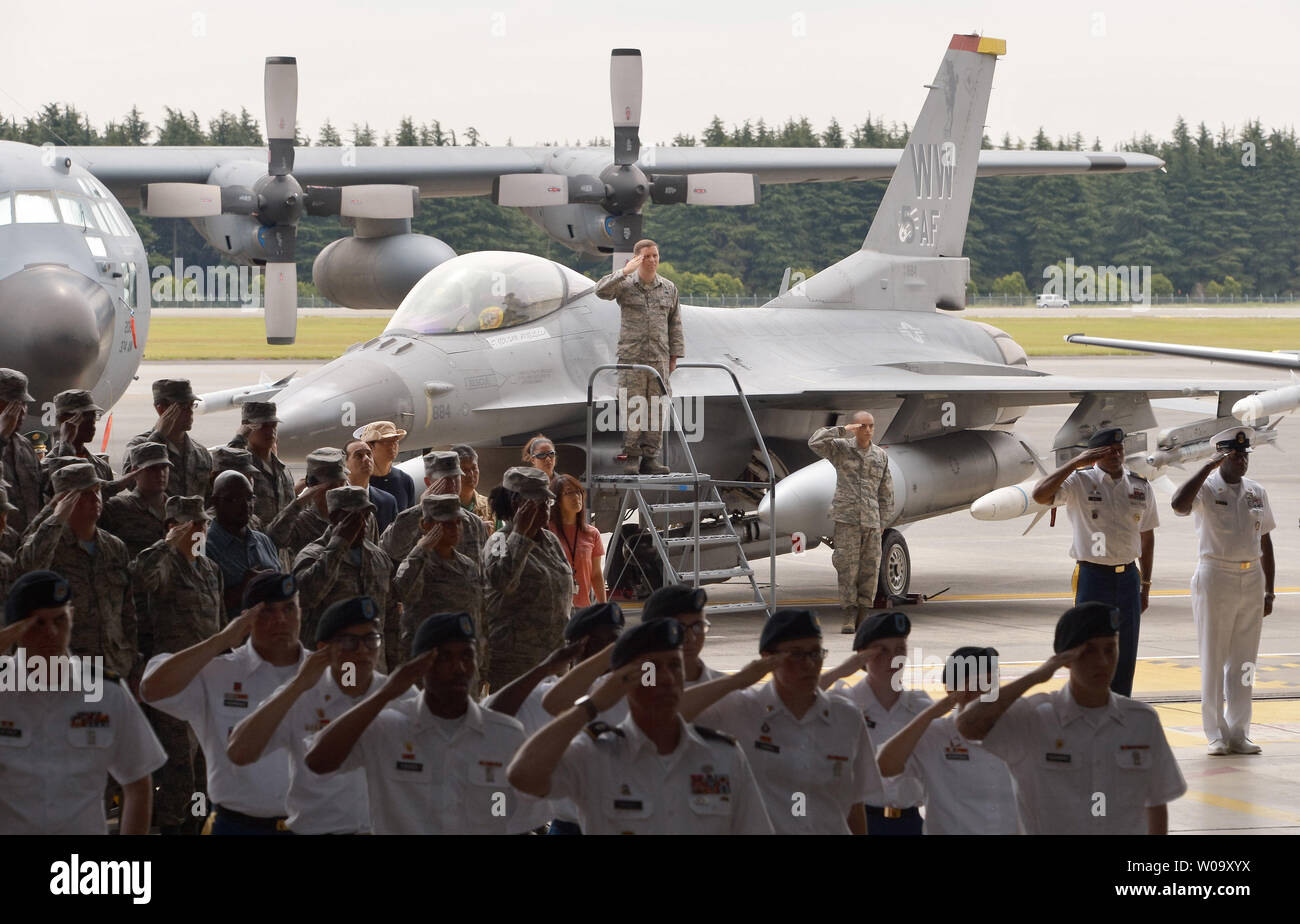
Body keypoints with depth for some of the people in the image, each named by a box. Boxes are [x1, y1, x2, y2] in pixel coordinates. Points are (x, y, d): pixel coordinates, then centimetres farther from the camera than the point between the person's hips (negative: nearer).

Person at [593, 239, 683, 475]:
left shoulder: (669, 289, 12)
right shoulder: (625, 285, 1)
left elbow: (675, 324, 16)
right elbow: (601, 291, -17)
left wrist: (674, 355, 12)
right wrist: (625, 272, -22)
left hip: (659, 359, 3)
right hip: (631, 358, -3)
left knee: (656, 410, 2)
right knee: (632, 408, -4)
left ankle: (650, 457, 6)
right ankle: (631, 457, 0)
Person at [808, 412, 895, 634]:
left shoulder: (881, 456, 11)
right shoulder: (841, 449, 4)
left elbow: (885, 492, 15)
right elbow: (815, 443, -13)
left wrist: (882, 522, 9)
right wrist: (842, 431, -13)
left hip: (871, 520, 3)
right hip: (846, 519, -3)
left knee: (869, 569, 1)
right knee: (847, 568, -5)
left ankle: (863, 617, 8)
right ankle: (849, 617, -1)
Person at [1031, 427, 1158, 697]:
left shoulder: (1140, 487, 7)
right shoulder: (1080, 482, -6)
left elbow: (1147, 535, 15)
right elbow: (1040, 495, -22)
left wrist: (1145, 585, 14)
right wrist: (1075, 463, -25)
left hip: (1128, 577, 4)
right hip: (1092, 576, -4)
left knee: (1125, 656, 7)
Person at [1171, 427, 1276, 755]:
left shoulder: (1257, 493, 11)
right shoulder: (1207, 488, -5)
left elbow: (1265, 541, 16)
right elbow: (1179, 504, -28)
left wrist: (1269, 590, 12)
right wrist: (1209, 467, -25)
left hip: (1252, 580, 5)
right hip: (1216, 579, -5)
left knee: (1244, 662, 7)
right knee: (1213, 660, -1)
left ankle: (1238, 733, 13)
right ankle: (1216, 735, 5)